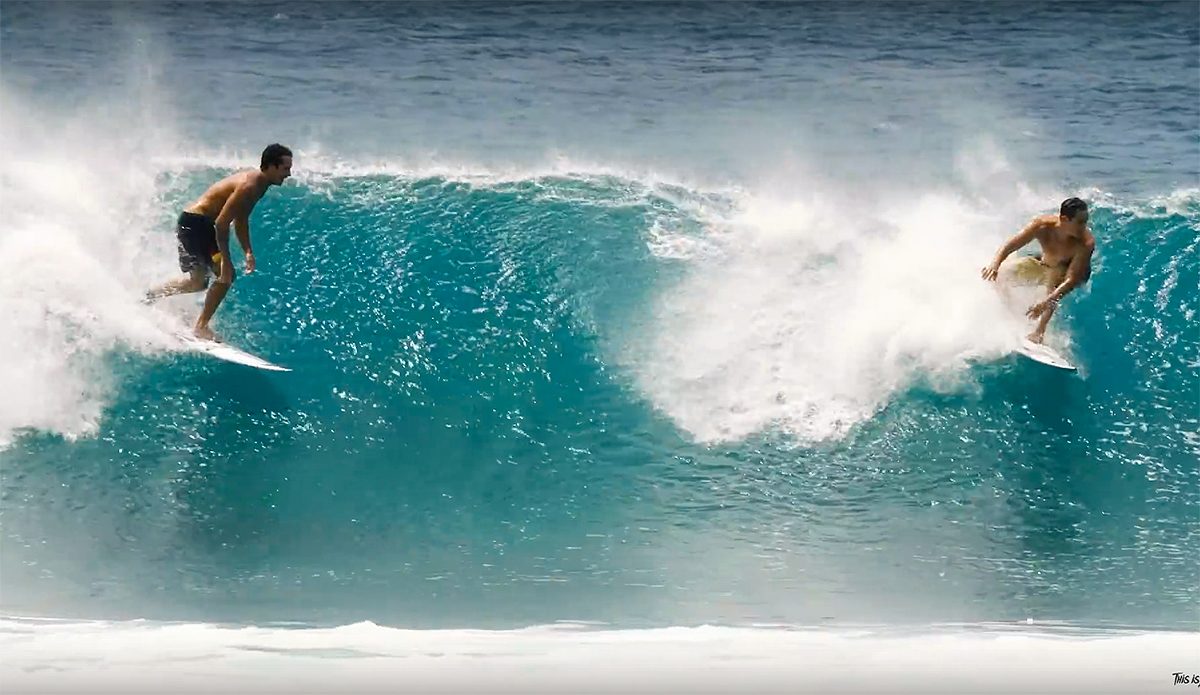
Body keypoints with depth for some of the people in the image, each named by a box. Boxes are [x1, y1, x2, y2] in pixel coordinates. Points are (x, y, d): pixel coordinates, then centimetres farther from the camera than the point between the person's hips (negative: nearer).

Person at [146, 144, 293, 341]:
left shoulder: (260, 183, 5)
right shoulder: (249, 186, -26)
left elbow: (240, 219, 17)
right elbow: (221, 223, -28)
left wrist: (248, 252, 9)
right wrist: (225, 260, -27)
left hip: (200, 224, 10)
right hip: (193, 223, -10)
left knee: (198, 282, 20)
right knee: (226, 274, -16)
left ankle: (147, 297, 35)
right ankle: (201, 327, -10)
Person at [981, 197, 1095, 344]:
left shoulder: (1086, 243, -38)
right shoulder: (1042, 226, -31)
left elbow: (1071, 280, -43)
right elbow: (1009, 246, -30)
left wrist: (1046, 303, -55)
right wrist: (995, 264, -51)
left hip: (1072, 271, -4)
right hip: (1044, 263, 4)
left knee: (1055, 278, -38)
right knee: (999, 277, -8)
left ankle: (1039, 331, -30)